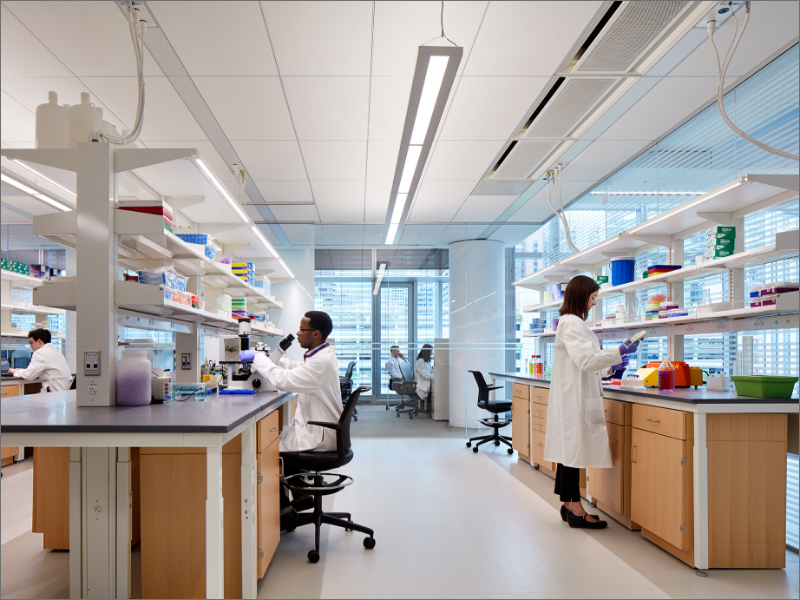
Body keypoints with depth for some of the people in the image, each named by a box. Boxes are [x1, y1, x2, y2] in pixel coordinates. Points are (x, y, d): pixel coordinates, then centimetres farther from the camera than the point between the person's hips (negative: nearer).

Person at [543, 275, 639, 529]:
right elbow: (585, 359, -22)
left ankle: (569, 505, 18)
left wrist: (609, 369, 20)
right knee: (574, 448, -5)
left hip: (575, 397, 10)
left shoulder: (572, 323, 19)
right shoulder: (572, 323, -14)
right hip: (574, 397, -10)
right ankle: (576, 509, 2)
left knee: (569, 449, 11)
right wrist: (619, 352, -17)